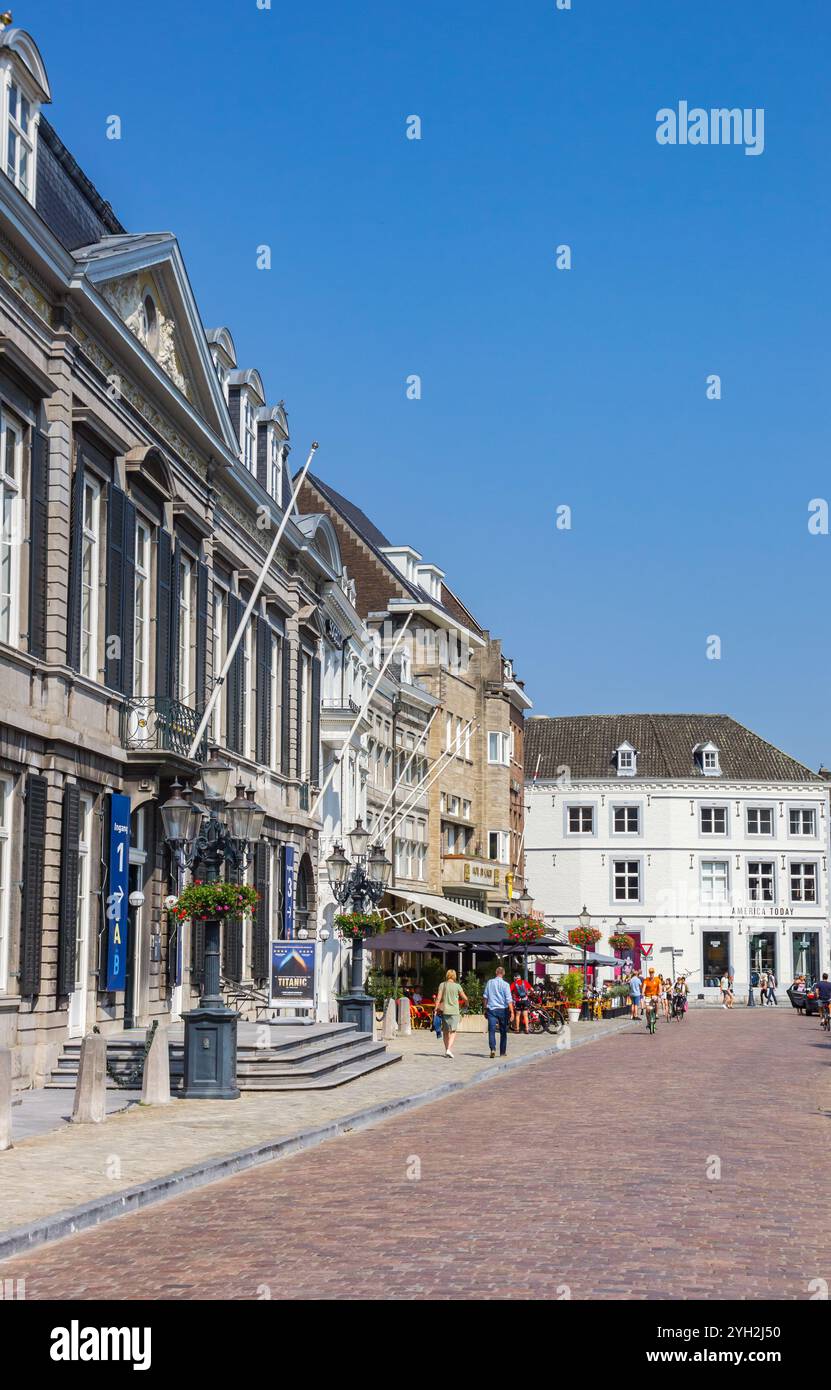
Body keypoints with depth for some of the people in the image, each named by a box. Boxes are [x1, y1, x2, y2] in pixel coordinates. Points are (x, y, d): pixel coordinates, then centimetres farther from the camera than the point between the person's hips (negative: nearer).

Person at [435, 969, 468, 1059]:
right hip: (454, 1011, -3)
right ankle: (449, 1049, -18)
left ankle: (446, 1050, 18)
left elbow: (438, 998, -4)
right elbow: (465, 998, 0)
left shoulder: (442, 985, 2)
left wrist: (436, 1009, 0)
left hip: (444, 1011, 3)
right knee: (453, 1031, -2)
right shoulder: (457, 986, -3)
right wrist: (466, 1003, 22)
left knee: (445, 1031, 13)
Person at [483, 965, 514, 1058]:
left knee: (491, 1030, -6)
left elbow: (485, 997, 10)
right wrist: (512, 1012, -10)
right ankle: (502, 1052, 17)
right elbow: (509, 1000, -11)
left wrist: (485, 1008, 19)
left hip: (491, 1009, 1)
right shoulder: (505, 984, -6)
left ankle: (493, 1049, -27)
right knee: (503, 1032, 12)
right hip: (502, 1009, -1)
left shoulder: (489, 982, 4)